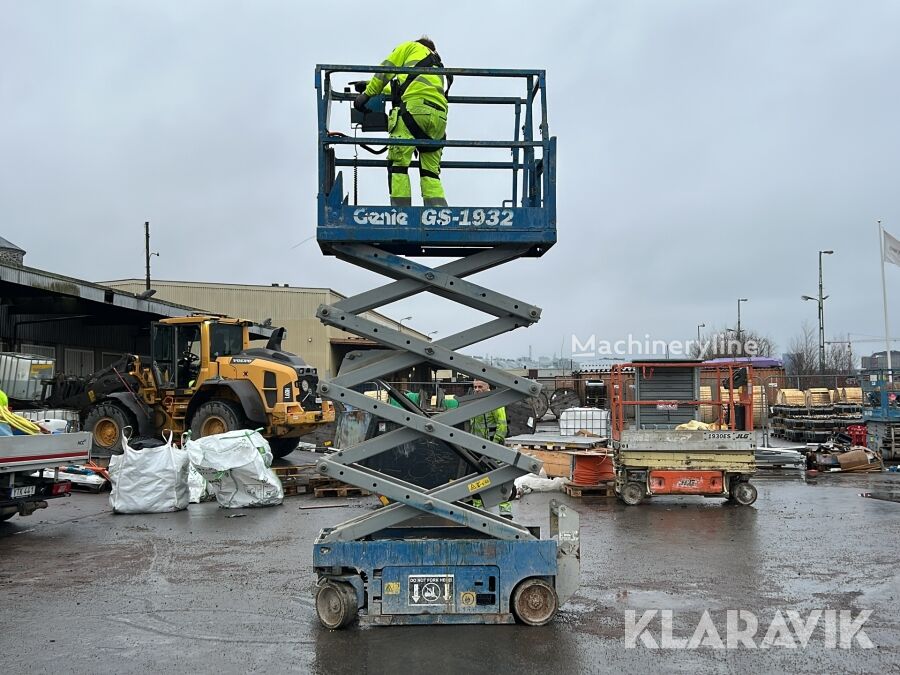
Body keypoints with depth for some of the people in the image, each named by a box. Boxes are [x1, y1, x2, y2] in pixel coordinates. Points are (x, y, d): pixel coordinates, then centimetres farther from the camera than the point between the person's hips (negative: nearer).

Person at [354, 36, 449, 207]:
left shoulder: (411, 47, 23)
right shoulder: (437, 66, 39)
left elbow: (385, 70, 13)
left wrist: (368, 93, 18)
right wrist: (383, 90, 49)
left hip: (414, 106, -6)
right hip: (439, 115, 6)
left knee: (398, 163, -6)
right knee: (430, 172, 8)